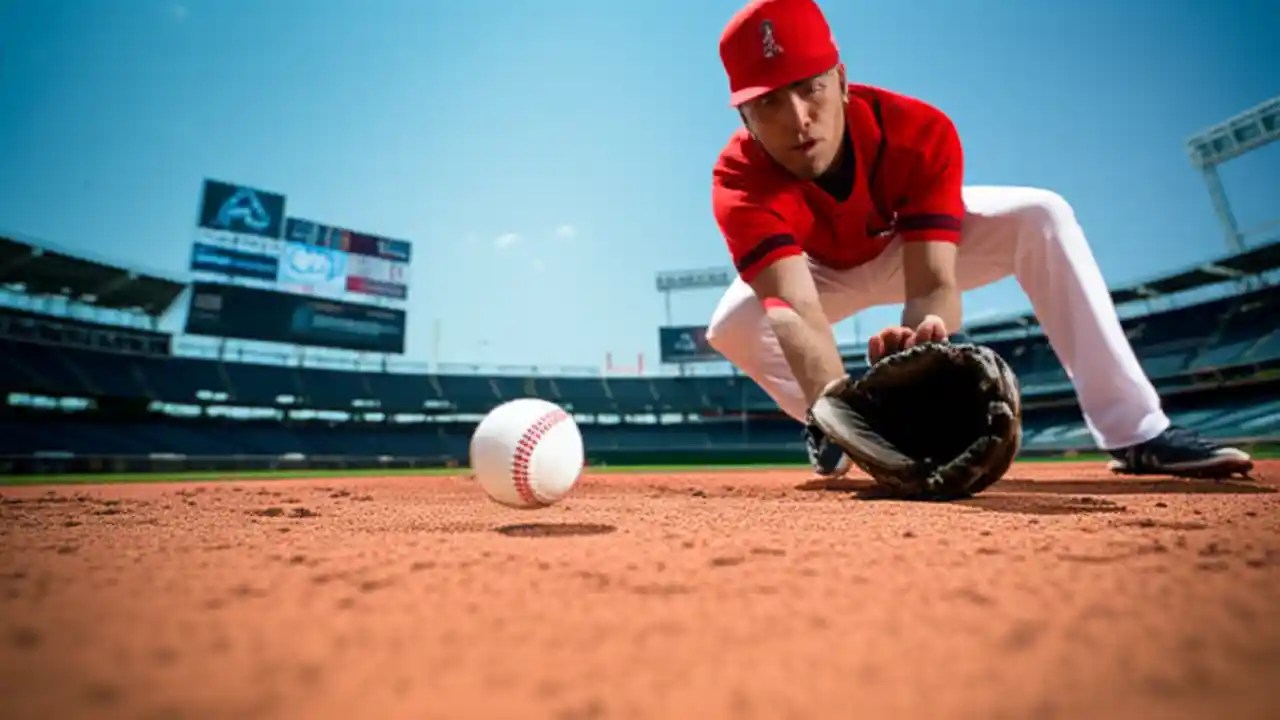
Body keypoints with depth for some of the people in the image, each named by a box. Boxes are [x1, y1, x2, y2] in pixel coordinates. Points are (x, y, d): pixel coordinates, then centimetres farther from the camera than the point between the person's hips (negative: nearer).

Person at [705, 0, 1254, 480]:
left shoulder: (920, 132, -33)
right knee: (730, 327, -28)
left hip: (912, 242, 1)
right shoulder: (739, 182, -37)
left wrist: (927, 332, -68)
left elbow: (932, 284, -44)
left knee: (1041, 216, -24)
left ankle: (1137, 432, -18)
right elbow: (796, 308, -52)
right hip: (822, 271, 0)